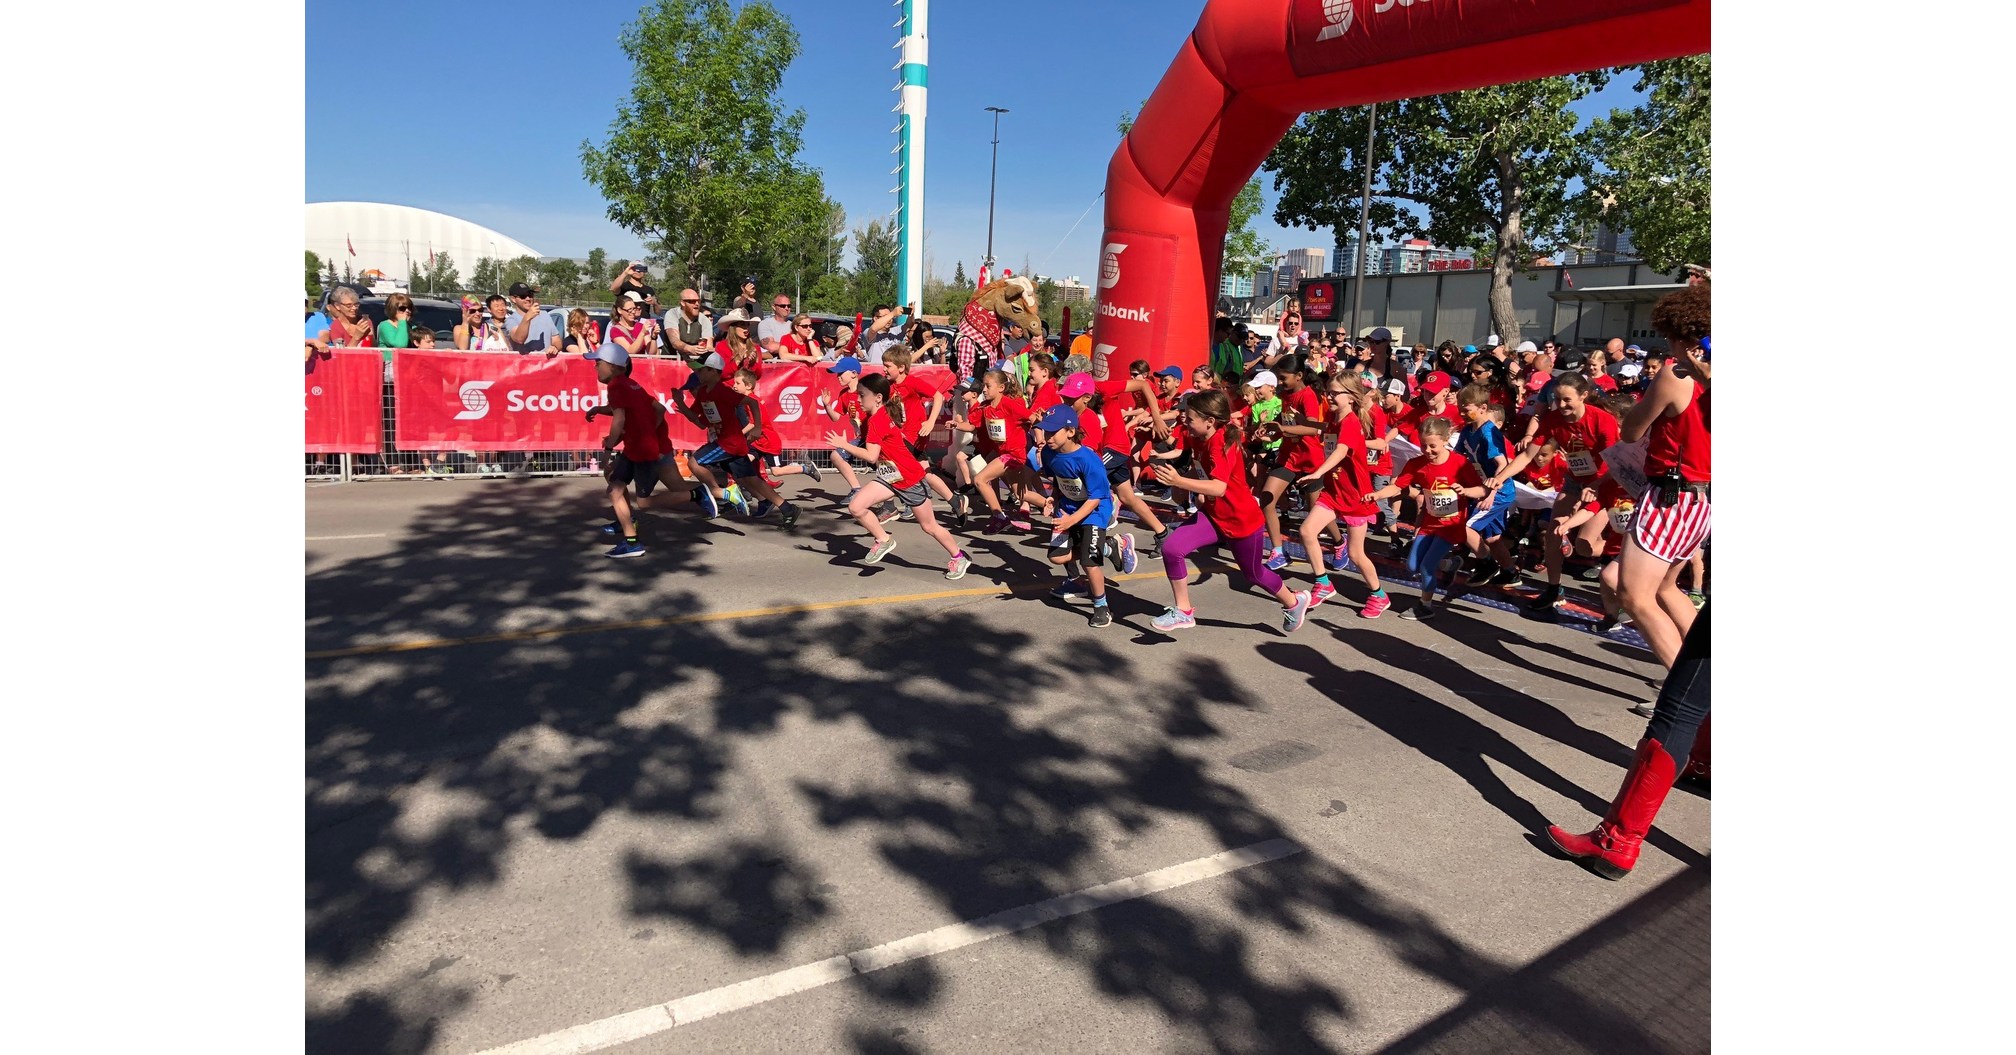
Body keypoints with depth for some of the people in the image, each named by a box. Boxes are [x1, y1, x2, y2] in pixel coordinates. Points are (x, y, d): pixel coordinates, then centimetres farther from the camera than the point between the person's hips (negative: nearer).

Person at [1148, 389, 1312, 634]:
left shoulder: (1221, 444, -30)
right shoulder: (1195, 437, -7)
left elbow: (1219, 488, -44)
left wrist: (1179, 481, -53)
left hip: (1242, 520, -7)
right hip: (1212, 514, 7)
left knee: (1253, 573, 15)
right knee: (1171, 548, -13)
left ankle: (1294, 602, 47)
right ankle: (1183, 612, 3)